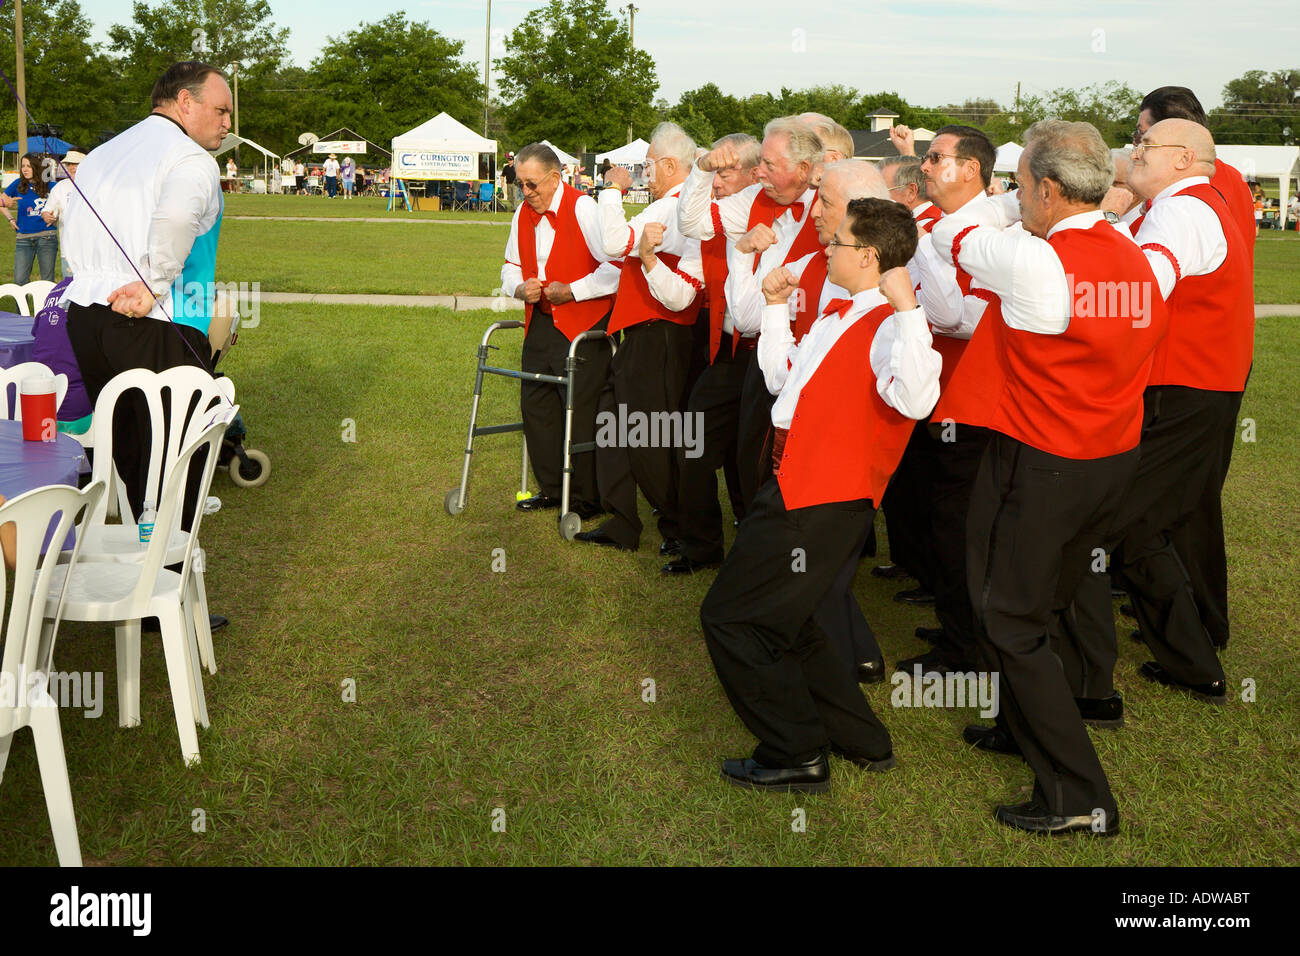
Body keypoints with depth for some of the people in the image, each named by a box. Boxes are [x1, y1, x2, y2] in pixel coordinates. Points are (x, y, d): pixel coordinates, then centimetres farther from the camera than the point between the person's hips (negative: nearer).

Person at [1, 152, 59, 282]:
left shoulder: (49, 185, 2)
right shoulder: (18, 184, 5)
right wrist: (11, 219, 7)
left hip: (46, 237, -1)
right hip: (24, 238, 1)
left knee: (48, 280, 3)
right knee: (19, 281, -4)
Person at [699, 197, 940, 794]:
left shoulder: (890, 325, -16)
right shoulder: (840, 313, 17)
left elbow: (915, 399, -36)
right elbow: (782, 375, 28)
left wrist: (907, 308, -36)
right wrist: (776, 306, 27)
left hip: (823, 503, -11)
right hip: (794, 487, 11)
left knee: (731, 617, -5)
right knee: (777, 619, 21)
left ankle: (796, 757, 8)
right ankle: (861, 740, 31)